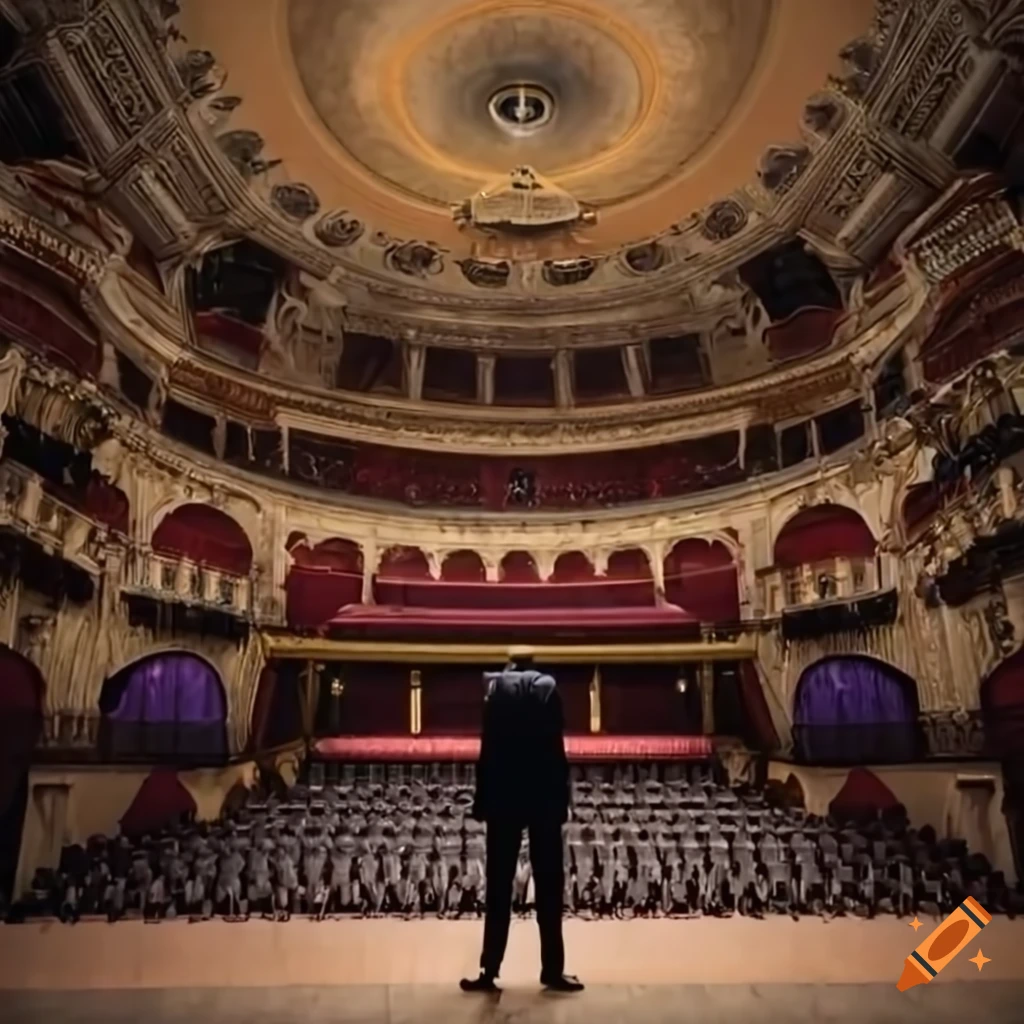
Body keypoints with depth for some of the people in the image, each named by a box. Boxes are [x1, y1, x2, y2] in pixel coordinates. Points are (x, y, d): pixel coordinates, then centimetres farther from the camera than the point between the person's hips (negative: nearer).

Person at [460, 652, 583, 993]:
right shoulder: (548, 687, -2)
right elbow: (556, 749, -3)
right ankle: (553, 970, 12)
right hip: (545, 797, 0)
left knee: (499, 887, 6)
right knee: (549, 887, 8)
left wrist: (482, 801, 3)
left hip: (505, 798, 0)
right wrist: (561, 798, 3)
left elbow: (489, 750, -3)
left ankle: (489, 971, 9)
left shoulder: (496, 688, -3)